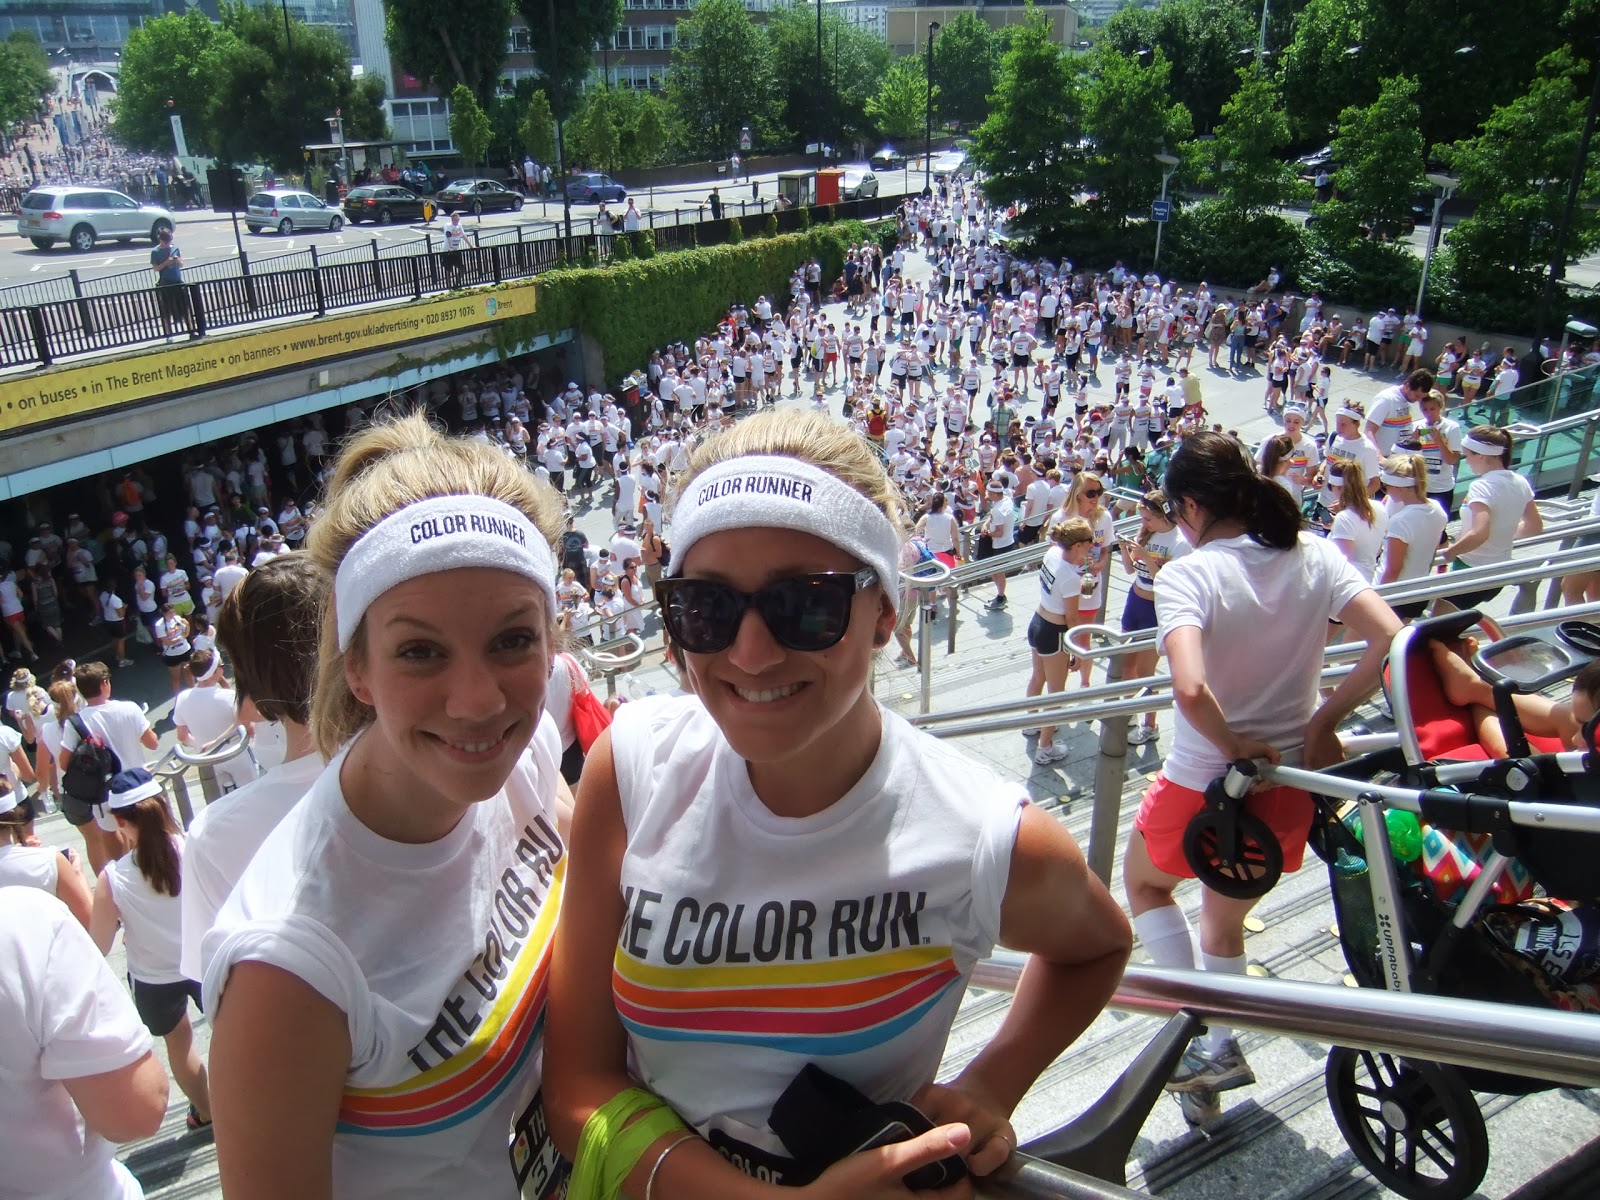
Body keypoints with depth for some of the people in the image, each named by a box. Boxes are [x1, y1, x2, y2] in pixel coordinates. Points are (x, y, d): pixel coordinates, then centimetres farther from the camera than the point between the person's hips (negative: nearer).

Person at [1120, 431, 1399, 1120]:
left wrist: (1235, 746, -17)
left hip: (1204, 784, -5)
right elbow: (1392, 642, -12)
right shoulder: (1315, 555, -5)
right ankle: (1213, 1059, 37)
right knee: (1225, 920, 28)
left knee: (1144, 883, 26)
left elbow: (1191, 690, -35)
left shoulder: (1187, 576, -21)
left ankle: (1201, 1035, 17)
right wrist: (1323, 719, -4)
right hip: (1290, 785, 6)